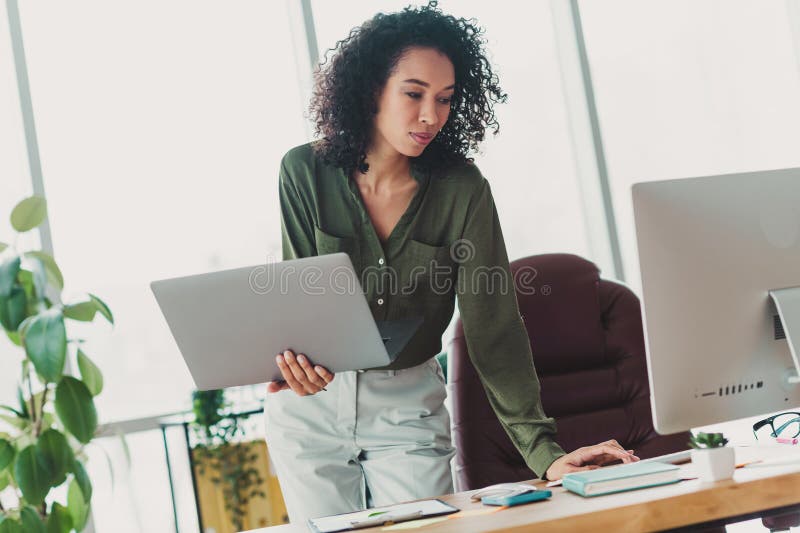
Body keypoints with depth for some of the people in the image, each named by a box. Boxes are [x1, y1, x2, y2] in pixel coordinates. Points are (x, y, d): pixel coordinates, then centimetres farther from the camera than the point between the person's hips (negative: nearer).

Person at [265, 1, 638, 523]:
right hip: (311, 403, 1)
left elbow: (494, 327, -18)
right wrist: (289, 357, -35)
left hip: (410, 407, 0)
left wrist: (545, 451, -27)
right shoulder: (306, 172, -11)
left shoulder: (463, 190, -14)